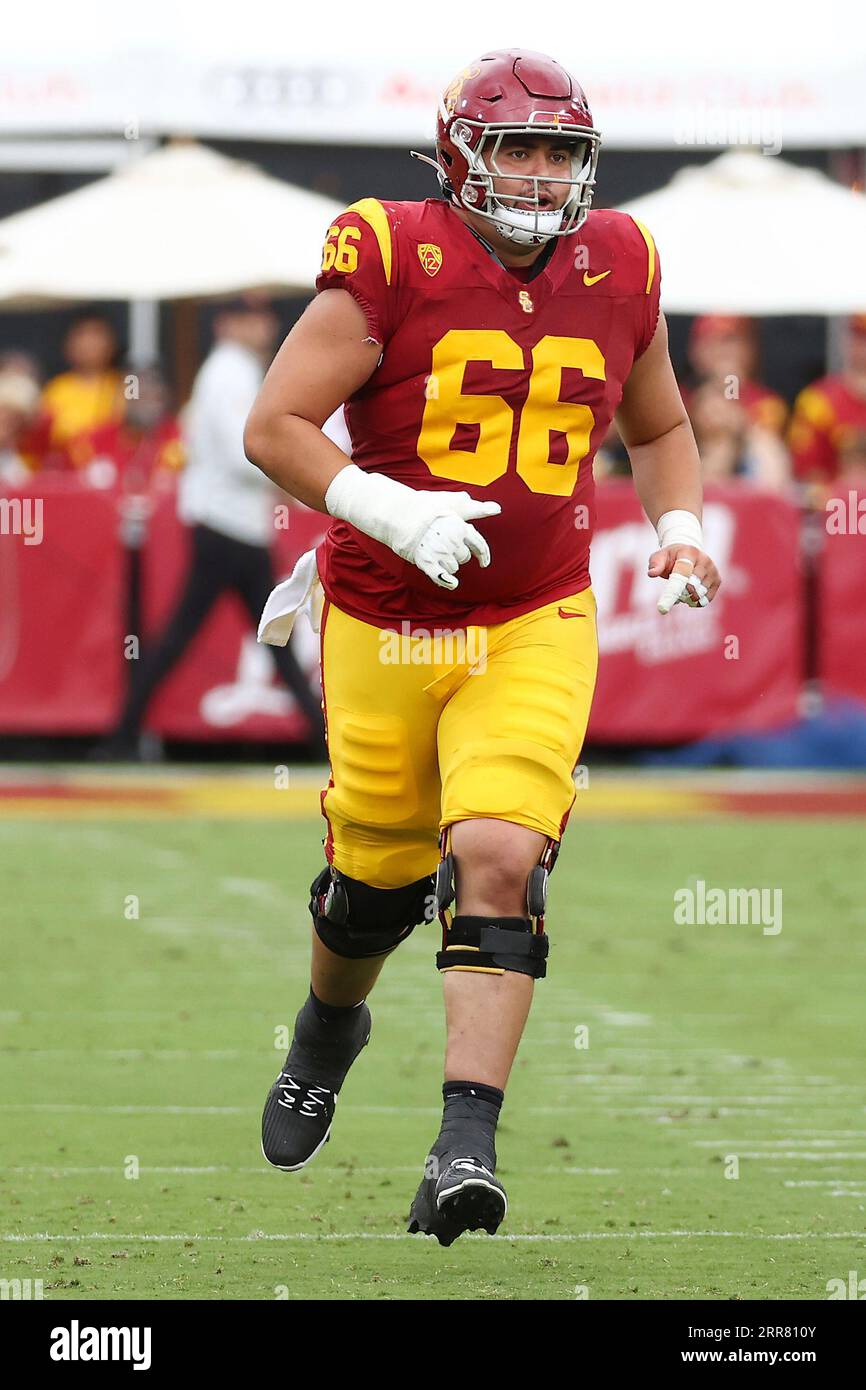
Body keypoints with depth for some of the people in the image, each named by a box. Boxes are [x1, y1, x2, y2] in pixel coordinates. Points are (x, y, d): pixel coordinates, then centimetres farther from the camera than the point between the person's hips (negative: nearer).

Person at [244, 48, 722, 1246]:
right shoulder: (391, 262, -11)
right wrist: (387, 512, -24)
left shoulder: (617, 274, 2)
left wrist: (681, 525, 1)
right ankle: (330, 1025, 47)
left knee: (500, 860, -18)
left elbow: (658, 429, 20)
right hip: (385, 626, -1)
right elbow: (274, 428, -12)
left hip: (534, 631, 1)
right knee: (378, 878, 12)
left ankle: (467, 1146, -19)